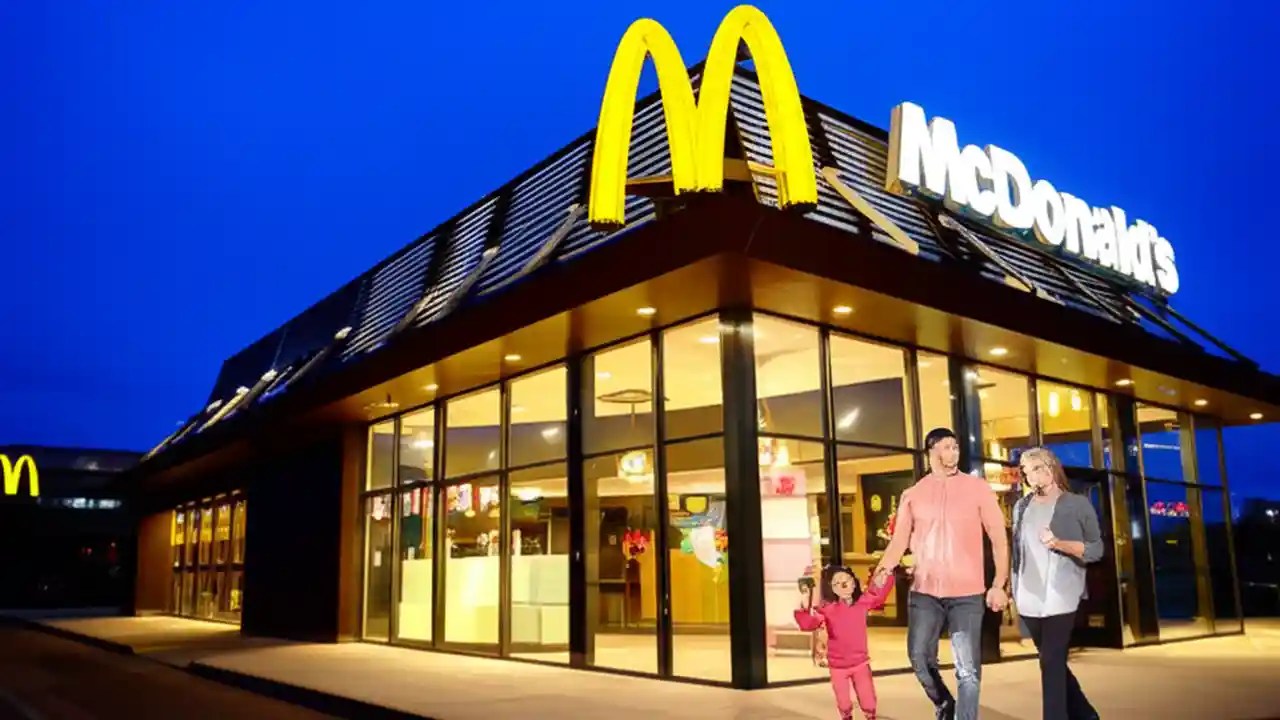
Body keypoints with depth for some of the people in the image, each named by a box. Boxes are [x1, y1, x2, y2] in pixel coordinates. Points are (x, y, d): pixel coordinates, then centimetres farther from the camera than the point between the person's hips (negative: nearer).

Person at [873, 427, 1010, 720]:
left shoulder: (977, 488, 2)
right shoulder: (912, 495, 6)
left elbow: (999, 538, 1)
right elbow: (899, 540, 3)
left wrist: (999, 585, -6)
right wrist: (883, 567, -14)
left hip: (967, 593, -2)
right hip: (924, 592, 2)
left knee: (968, 668, -1)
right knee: (919, 657, 8)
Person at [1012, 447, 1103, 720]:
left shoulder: (1077, 504, 0)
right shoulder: (1022, 506, 11)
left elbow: (1096, 549, -3)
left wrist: (1059, 544, -17)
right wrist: (1014, 590, 12)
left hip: (1060, 597, -5)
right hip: (1029, 599, 5)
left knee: (1051, 662, -10)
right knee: (1054, 661, 14)